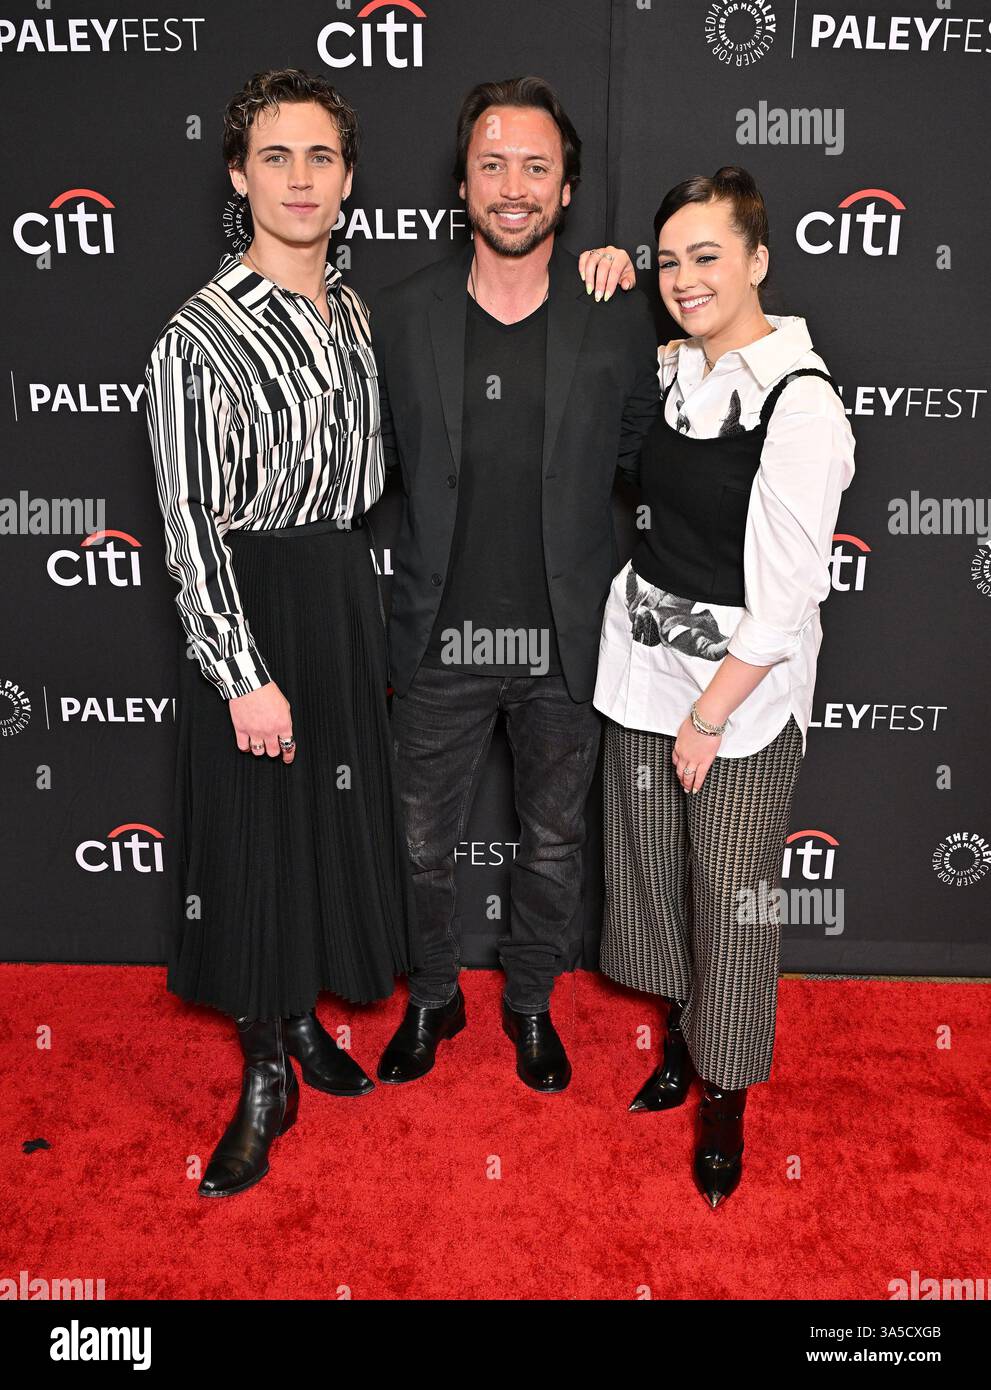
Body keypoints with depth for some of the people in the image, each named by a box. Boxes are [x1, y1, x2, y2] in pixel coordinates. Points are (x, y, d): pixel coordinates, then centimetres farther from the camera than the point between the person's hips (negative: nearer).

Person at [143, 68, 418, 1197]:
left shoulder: (352, 310, 8)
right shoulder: (200, 335, -13)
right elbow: (191, 525, -16)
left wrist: (360, 597, 13)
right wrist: (244, 676, -18)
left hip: (345, 594, 7)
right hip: (249, 606, -6)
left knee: (333, 819, 16)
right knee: (254, 835, 5)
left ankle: (305, 1022, 38)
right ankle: (265, 1076, 24)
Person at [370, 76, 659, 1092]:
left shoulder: (617, 317, -4)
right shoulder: (402, 315, -2)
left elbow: (639, 457, 9)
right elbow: (381, 457, 6)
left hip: (567, 640, 0)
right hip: (440, 637, 1)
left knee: (552, 843, 17)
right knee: (424, 843, 14)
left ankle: (530, 1002, 42)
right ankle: (432, 1000, 40)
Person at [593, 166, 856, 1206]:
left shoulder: (801, 403, -18)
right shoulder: (674, 372, 4)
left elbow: (786, 596, -18)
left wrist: (711, 716, -14)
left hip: (742, 690, -7)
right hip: (643, 663, 7)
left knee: (732, 899, 6)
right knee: (651, 871, 17)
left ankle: (724, 1098, 26)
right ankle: (681, 1036, 40)